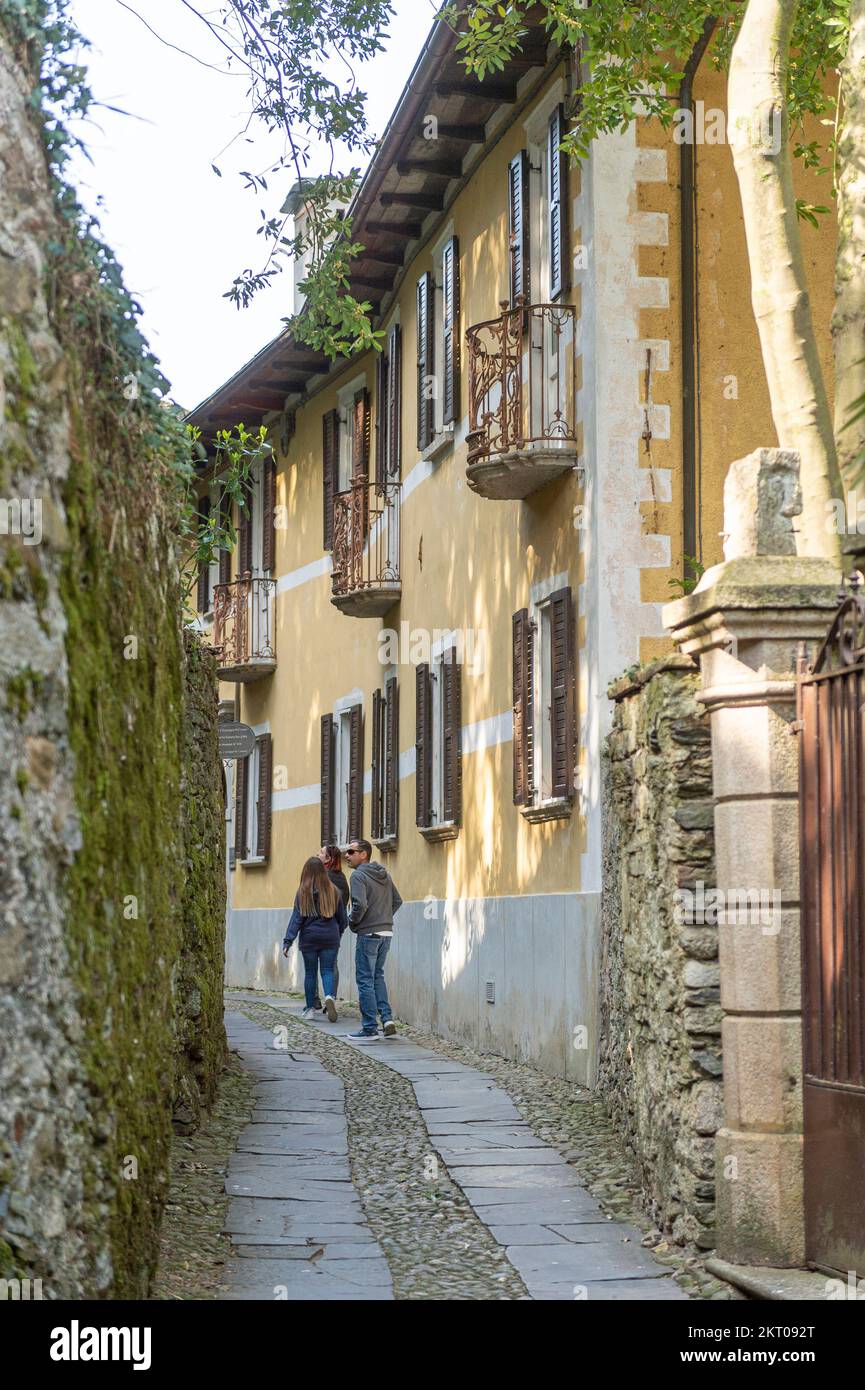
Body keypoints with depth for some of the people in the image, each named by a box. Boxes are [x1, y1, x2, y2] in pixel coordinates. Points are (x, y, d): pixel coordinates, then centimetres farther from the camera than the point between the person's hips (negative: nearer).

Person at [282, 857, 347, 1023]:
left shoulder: (302, 893, -6)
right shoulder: (332, 891, 0)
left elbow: (297, 918, -8)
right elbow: (342, 917, 6)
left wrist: (287, 941, -7)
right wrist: (339, 932, 25)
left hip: (309, 938, -1)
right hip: (330, 938, 1)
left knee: (310, 972, 10)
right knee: (327, 970, 5)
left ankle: (310, 1008, 13)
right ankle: (329, 997, -22)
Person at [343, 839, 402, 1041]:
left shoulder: (358, 875, -13)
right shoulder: (384, 874, 12)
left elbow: (360, 905, -24)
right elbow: (397, 901, 15)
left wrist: (352, 922, -8)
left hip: (368, 934, -8)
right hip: (386, 933, 8)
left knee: (365, 980, 0)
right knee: (378, 976, 19)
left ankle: (370, 1028, 2)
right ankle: (387, 1017, 7)